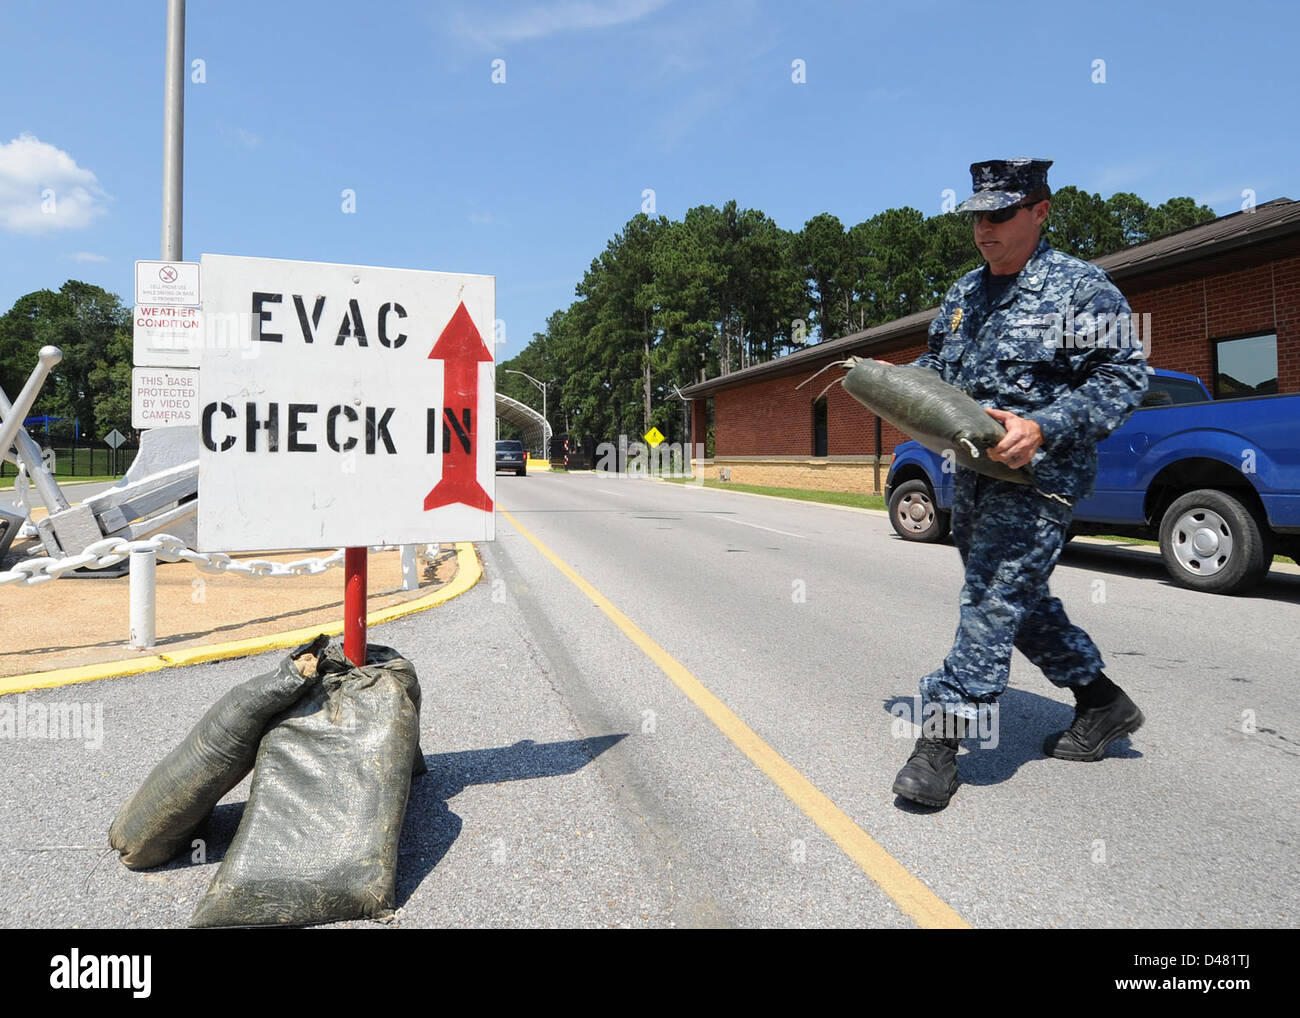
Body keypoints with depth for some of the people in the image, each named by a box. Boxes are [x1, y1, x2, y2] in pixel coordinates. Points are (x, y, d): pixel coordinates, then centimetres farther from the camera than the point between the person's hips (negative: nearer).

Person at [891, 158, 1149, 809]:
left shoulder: (1081, 288, -8)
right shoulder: (964, 294, 15)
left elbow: (1123, 378, -13)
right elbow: (936, 364, 26)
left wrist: (1043, 428, -27)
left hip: (1037, 477, -8)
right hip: (972, 475, 8)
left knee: (991, 603, -12)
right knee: (1019, 598, 16)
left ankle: (940, 745, -6)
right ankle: (1104, 705, 33)